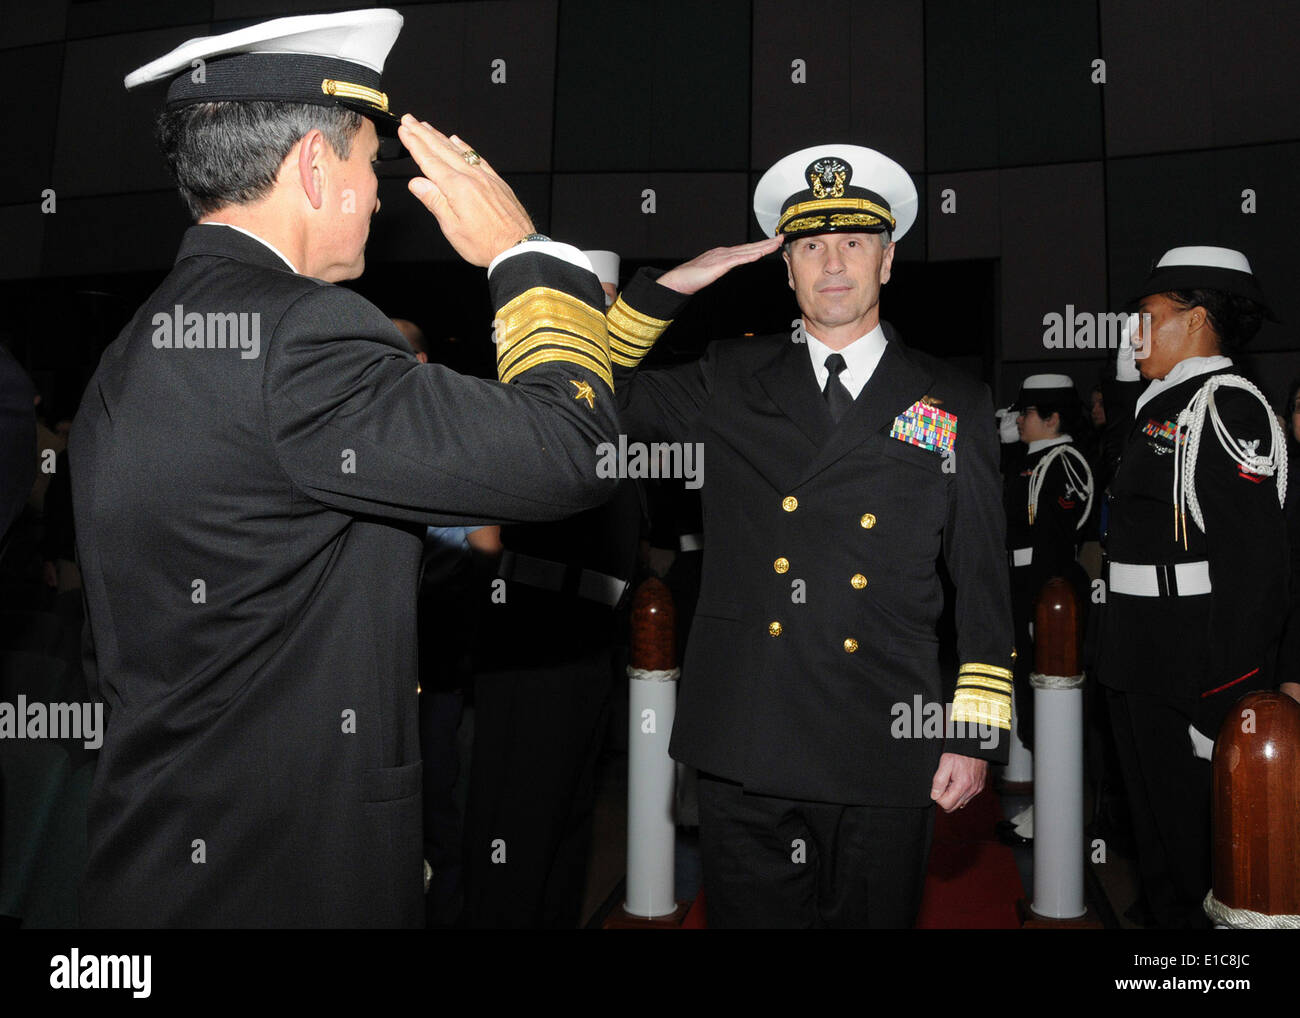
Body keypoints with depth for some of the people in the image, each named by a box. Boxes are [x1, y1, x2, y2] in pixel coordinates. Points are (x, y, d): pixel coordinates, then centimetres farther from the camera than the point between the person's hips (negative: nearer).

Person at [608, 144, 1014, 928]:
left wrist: (976, 734, 0)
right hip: (744, 747, 1)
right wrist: (669, 289, -4)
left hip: (885, 754, 0)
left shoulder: (956, 406, 4)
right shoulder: (732, 382, 7)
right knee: (749, 914, 13)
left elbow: (983, 583, 4)